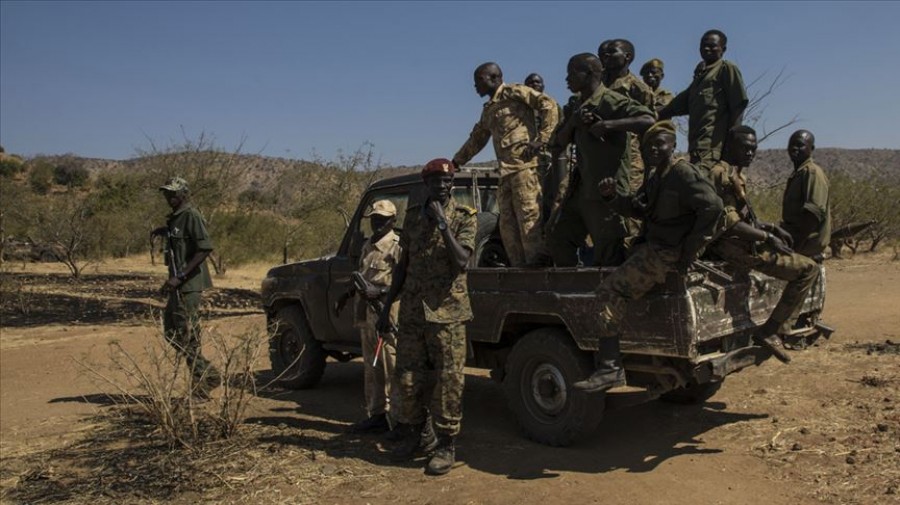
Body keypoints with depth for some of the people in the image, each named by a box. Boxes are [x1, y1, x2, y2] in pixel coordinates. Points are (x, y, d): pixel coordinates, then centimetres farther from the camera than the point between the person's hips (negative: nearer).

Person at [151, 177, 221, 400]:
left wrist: (180, 277, -25)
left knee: (187, 336, -6)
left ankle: (201, 387, 5)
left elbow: (204, 249, -22)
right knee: (171, 330, 14)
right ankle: (209, 374, 20)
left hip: (189, 284, -10)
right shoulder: (175, 217, 15)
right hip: (178, 285, 10)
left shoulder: (191, 215, -13)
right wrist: (165, 231, 16)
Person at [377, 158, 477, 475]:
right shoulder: (413, 215, 11)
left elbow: (461, 261, -16)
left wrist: (443, 225, -21)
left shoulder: (464, 217, -2)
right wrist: (387, 307, 13)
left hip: (446, 312, -4)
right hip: (412, 311, 5)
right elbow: (403, 264, 14)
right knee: (408, 378, 11)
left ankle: (446, 446, 14)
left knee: (448, 382, 0)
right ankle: (417, 436, 30)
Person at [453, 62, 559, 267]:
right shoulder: (488, 110, 26)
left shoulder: (514, 92, 1)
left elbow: (549, 105, -7)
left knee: (528, 216, -12)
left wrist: (541, 140, -13)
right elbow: (476, 140, 36)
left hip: (525, 164, -8)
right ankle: (520, 267, 9)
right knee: (507, 223, 4)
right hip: (505, 171, 8)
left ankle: (538, 265, -8)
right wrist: (455, 162, 35)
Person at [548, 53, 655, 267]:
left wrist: (608, 124, -26)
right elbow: (558, 143, 13)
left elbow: (649, 120, -22)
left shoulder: (612, 101, -10)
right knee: (559, 241, 13)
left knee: (608, 257, -3)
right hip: (580, 190, 9)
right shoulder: (578, 107, 16)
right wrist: (572, 122, -6)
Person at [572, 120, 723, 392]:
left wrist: (690, 249, -20)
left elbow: (712, 205, -22)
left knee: (609, 292, -17)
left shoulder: (682, 173, -13)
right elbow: (638, 208, 16)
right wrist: (613, 196, -4)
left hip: (668, 255, -10)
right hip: (652, 248, 10)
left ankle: (610, 368, -17)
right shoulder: (655, 177, 16)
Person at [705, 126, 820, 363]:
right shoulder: (722, 174, -15)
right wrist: (768, 237, -18)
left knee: (802, 264, 27)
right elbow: (729, 223, -23)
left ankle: (779, 328, 25)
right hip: (735, 247, -11)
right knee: (808, 269, -12)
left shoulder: (736, 174, 18)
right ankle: (769, 332, -10)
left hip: (743, 243, 11)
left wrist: (771, 228, 10)